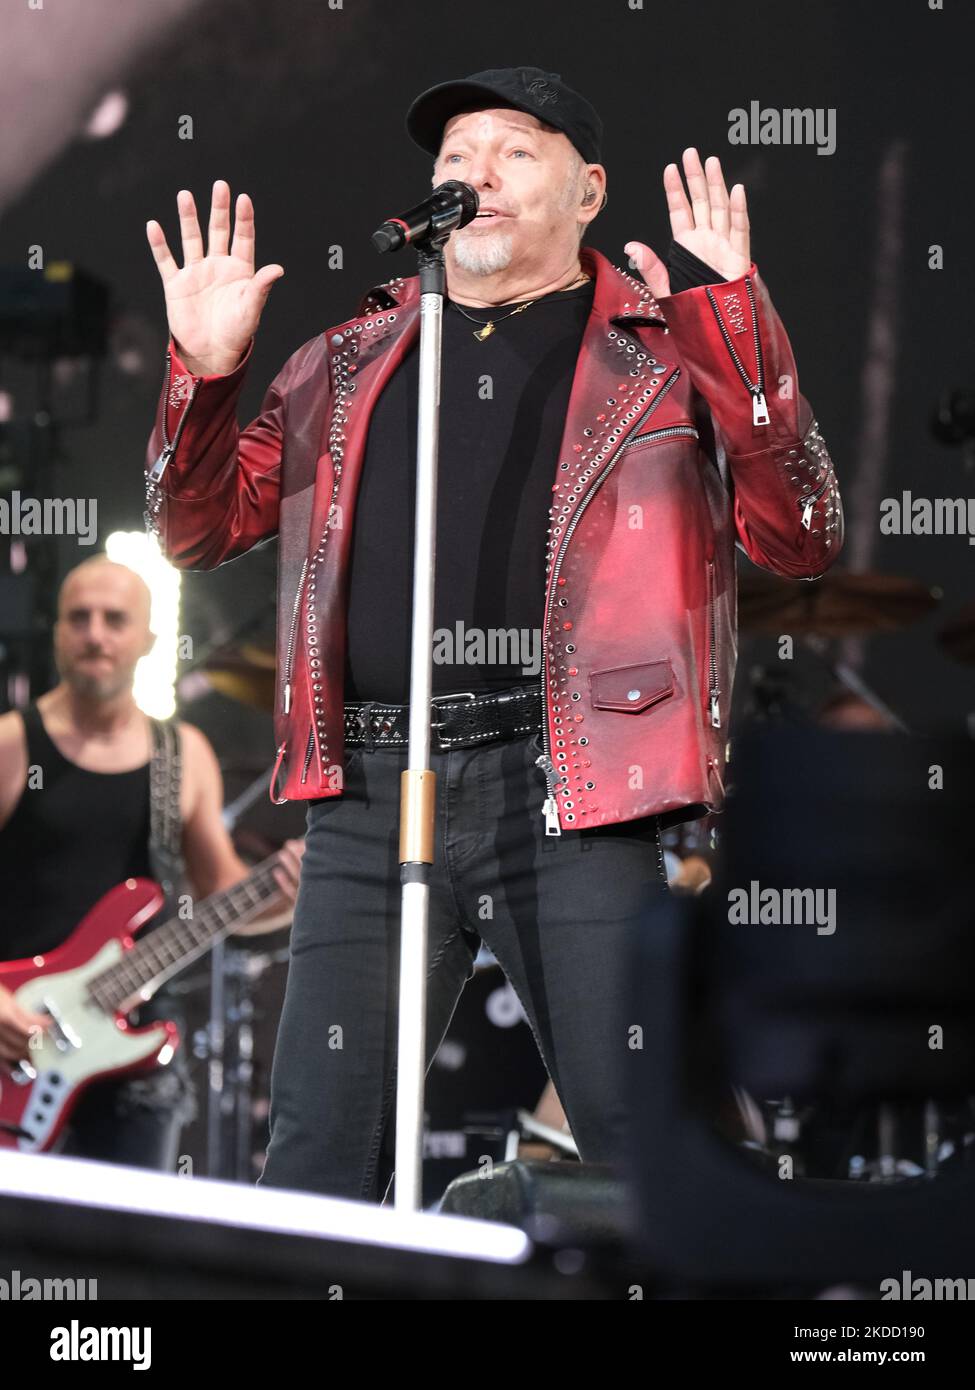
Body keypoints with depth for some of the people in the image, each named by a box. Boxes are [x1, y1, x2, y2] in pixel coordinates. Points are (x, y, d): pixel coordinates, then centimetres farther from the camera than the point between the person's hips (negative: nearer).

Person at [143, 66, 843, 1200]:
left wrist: (738, 340, -11)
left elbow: (800, 543, 0)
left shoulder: (668, 351, 9)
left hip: (574, 794, -3)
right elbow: (202, 529, 20)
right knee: (319, 1150, 3)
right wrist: (204, 373, 3)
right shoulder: (350, 361, 20)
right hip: (372, 791, 3)